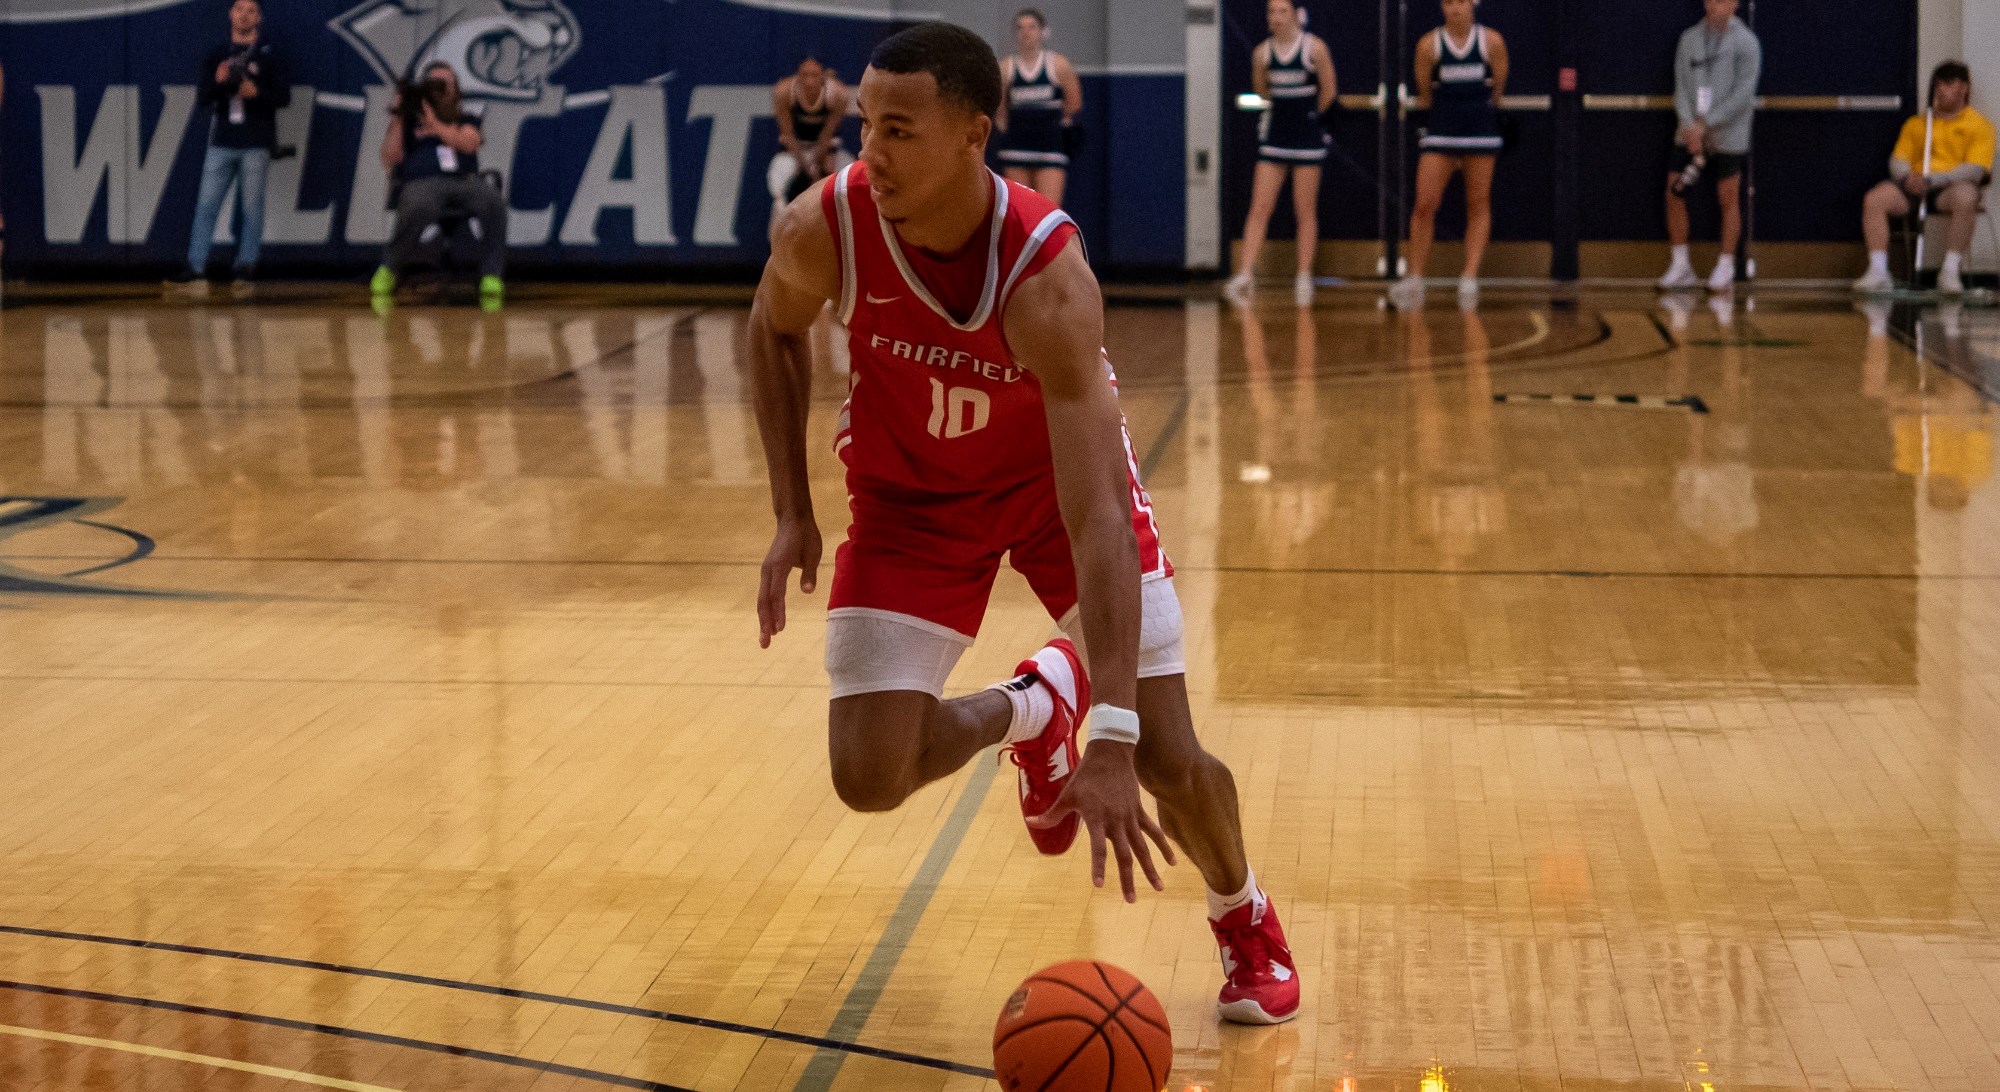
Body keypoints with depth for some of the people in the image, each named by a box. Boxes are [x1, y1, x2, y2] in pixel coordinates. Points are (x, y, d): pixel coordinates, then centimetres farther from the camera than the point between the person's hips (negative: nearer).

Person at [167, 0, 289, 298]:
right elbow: (204, 98, 8)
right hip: (221, 142, 3)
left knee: (252, 208, 0)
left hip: (256, 144, -3)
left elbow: (283, 97, 0)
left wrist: (256, 93, -18)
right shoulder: (216, 56, 14)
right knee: (207, 204, -3)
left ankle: (245, 269, 4)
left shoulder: (269, 55, 5)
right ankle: (195, 269, -6)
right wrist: (218, 82, -12)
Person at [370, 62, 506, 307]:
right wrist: (397, 120, -5)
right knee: (419, 208, -39)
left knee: (494, 202, -31)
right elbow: (390, 160, 2)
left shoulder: (466, 114, 18)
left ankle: (492, 277, -30)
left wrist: (438, 127, -18)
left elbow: (470, 143, -4)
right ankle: (389, 270, -18)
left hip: (465, 179, 2)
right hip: (423, 183, -2)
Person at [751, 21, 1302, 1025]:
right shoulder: (824, 230, -28)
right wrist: (792, 515, -6)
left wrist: (1110, 748, -48)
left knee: (1167, 759, -8)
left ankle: (1244, 921, 27)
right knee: (869, 780, -11)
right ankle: (1030, 708, 22)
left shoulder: (1047, 277, -37)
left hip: (1056, 476, -2)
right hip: (910, 491, 3)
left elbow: (1096, 516, -42)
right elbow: (774, 330, 0)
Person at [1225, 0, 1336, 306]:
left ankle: (1304, 278, 10)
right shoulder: (1262, 53, -1)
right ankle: (1244, 275, -11)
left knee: (1305, 212, 3)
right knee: (1259, 209, -6)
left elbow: (1328, 91, 1)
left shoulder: (1314, 48, -9)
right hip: (1274, 136, 3)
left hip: (1306, 136, -2)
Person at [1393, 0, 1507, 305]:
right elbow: (1424, 94, 7)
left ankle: (1470, 274, 5)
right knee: (1425, 204, -6)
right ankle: (1415, 274, 2)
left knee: (1478, 205, 1)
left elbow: (1498, 88, 8)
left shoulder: (1492, 41, -4)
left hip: (1481, 129, 0)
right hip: (1440, 130, 0)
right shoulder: (1429, 44, -4)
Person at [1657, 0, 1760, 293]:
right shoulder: (1690, 39, 8)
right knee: (1674, 192, 0)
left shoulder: (1746, 43, -5)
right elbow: (1681, 87, 5)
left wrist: (1705, 125, -16)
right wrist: (1690, 125, -10)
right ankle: (1681, 266, 10)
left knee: (1728, 199, -1)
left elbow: (1743, 92, -12)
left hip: (1727, 135, -4)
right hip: (1690, 134, 4)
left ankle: (1725, 268, 9)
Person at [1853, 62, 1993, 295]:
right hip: (1914, 188, 4)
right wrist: (1907, 177, -11)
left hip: (1951, 188, -4)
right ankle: (1878, 272, -28)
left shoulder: (1979, 125, 7)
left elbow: (1975, 170, -6)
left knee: (1965, 197, -40)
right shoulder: (1916, 124, 22)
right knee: (1874, 199, -24)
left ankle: (1950, 272, -34)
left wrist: (1931, 180, -19)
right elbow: (1898, 160, 15)